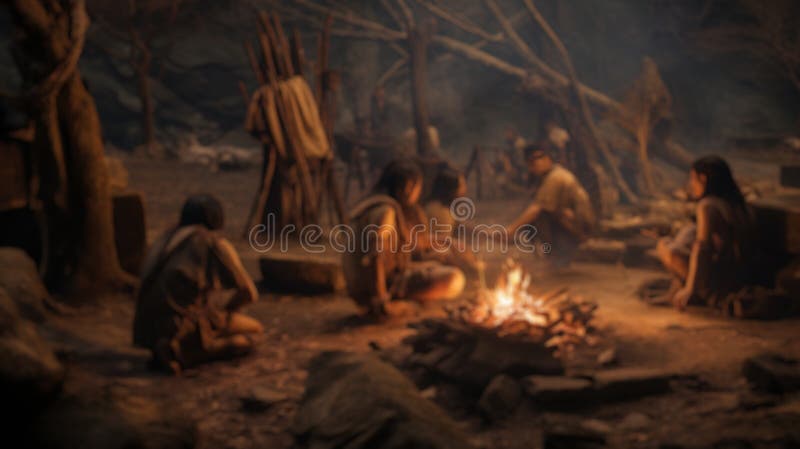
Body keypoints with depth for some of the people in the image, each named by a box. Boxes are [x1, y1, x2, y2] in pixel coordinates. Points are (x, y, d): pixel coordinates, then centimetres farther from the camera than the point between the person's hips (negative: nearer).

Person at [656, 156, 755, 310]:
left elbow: (701, 248, -22)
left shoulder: (707, 206, -15)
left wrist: (689, 289, -21)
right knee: (690, 231, 21)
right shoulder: (735, 203, 10)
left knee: (664, 245, -9)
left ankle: (700, 294, -4)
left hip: (723, 281, -9)